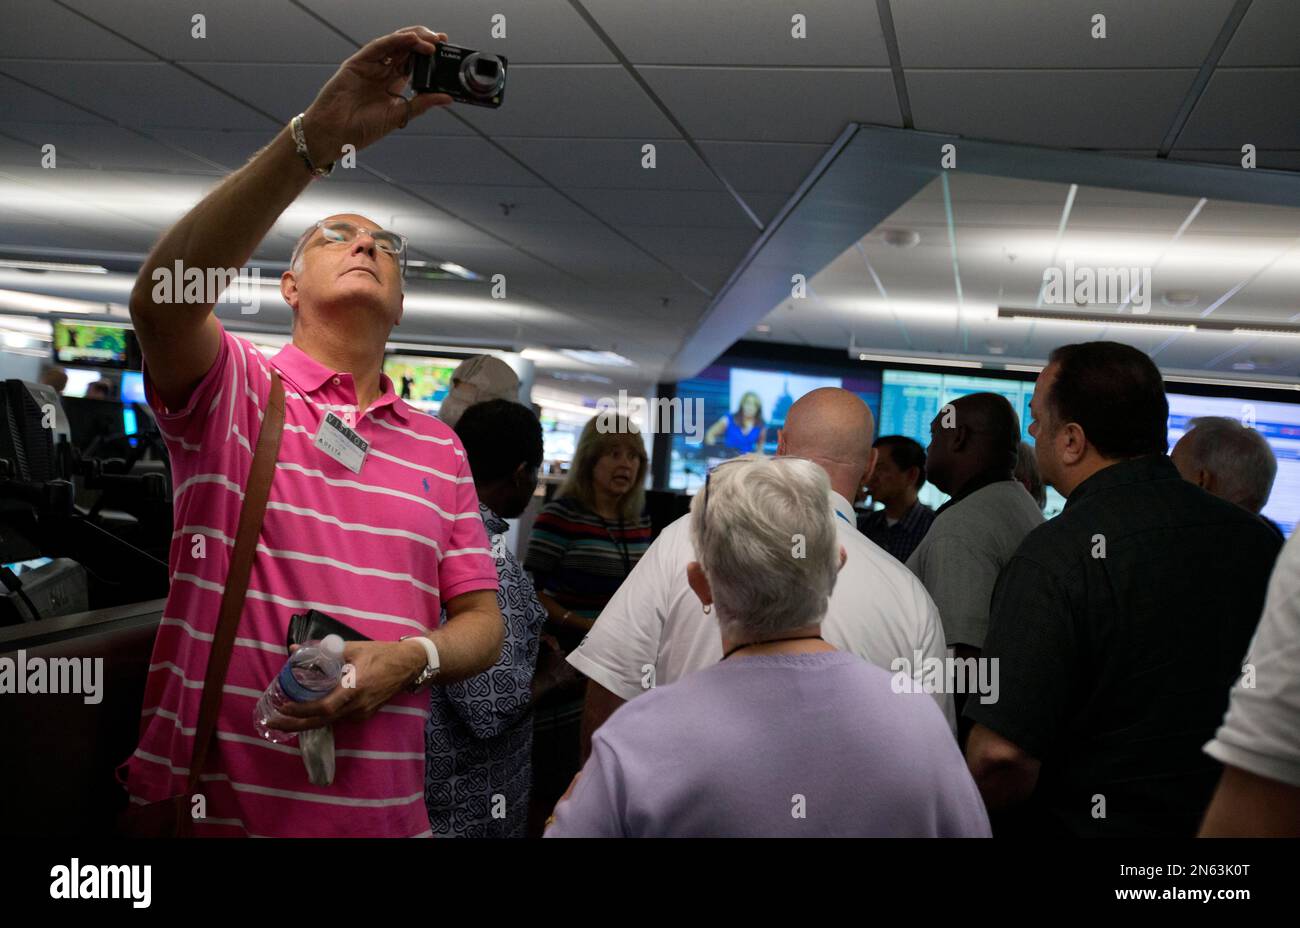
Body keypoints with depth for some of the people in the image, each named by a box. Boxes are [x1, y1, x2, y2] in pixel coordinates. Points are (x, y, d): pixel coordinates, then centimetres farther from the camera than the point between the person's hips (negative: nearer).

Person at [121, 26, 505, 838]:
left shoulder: (439, 448, 9)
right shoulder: (236, 390, -1)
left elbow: (483, 621, 9)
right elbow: (162, 297, -23)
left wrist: (410, 658, -14)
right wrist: (316, 140, -30)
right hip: (213, 800, -3)